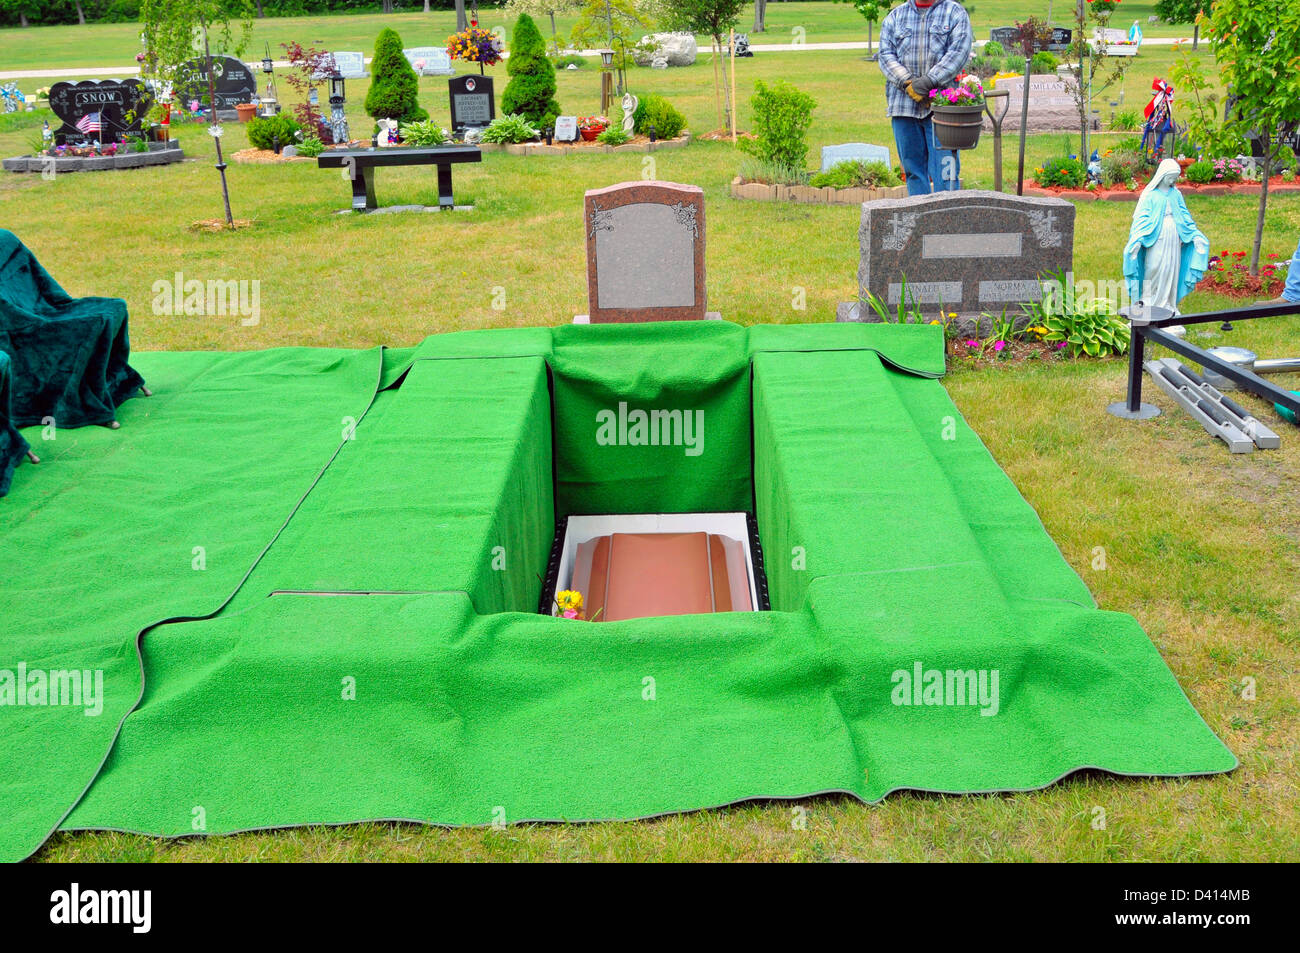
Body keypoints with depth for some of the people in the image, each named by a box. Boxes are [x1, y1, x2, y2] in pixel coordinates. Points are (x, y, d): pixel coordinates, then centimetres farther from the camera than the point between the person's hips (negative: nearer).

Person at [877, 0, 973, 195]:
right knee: (913, 168, 7)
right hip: (903, 104, 3)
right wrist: (907, 83, -12)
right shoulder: (895, 17, 16)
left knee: (944, 168, -6)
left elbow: (959, 51, -5)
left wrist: (929, 81, -17)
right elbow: (886, 55, 5)